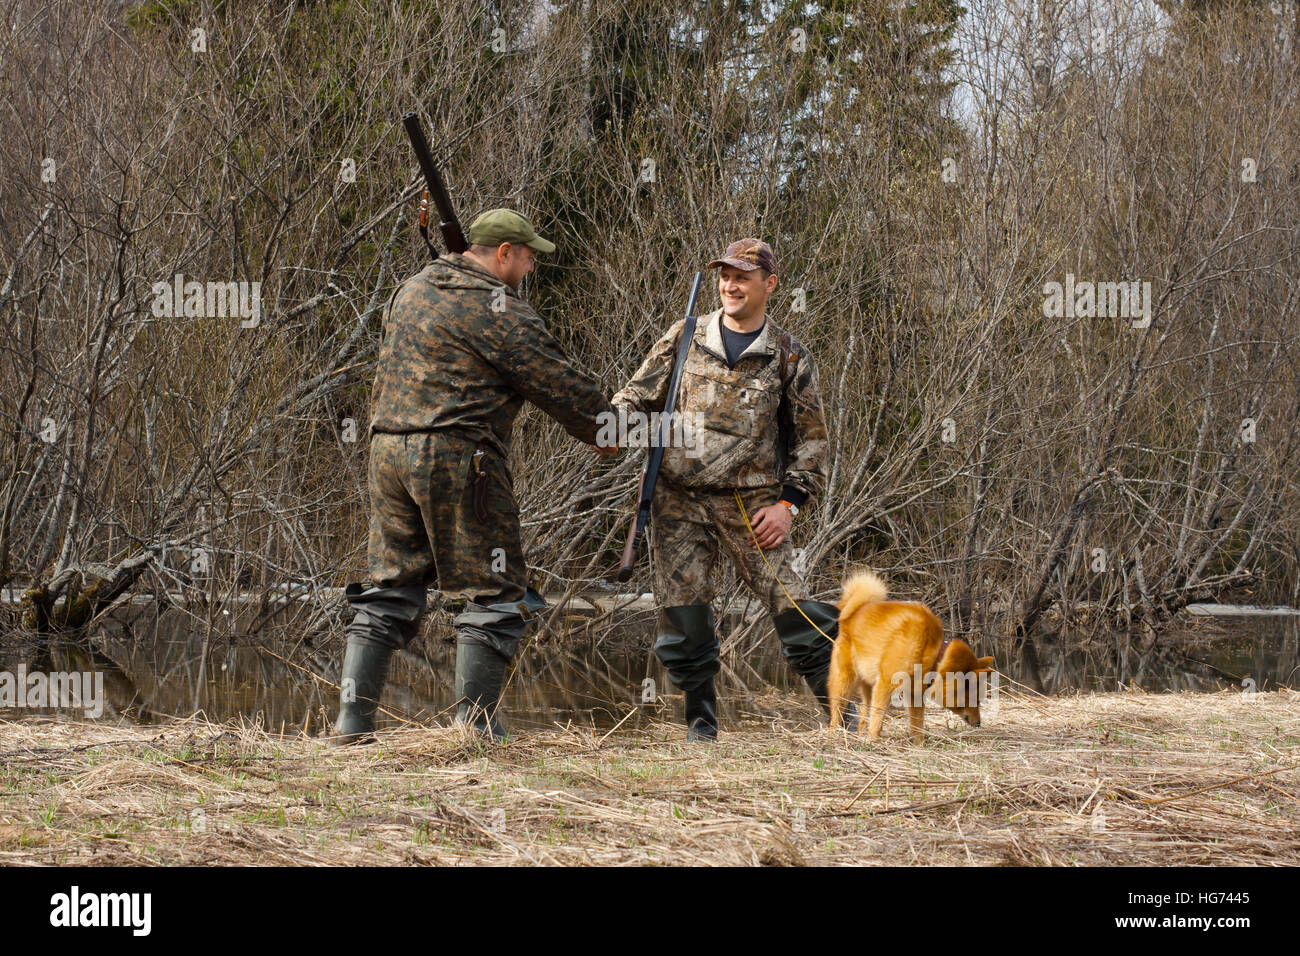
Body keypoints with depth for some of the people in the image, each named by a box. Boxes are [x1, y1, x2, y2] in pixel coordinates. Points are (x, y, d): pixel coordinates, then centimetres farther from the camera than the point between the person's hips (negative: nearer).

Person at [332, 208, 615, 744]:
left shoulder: (411, 291, 16)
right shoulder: (495, 308, -9)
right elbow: (557, 383, -4)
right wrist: (604, 429, 9)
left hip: (388, 451, 8)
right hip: (457, 458, -8)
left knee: (389, 590, 12)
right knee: (494, 595, 1)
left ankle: (352, 720, 6)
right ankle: (476, 726, -3)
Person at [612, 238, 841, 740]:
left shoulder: (789, 357, 4)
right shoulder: (686, 338, 7)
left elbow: (810, 437, 8)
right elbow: (638, 394, 12)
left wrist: (789, 502, -1)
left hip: (750, 504, -2)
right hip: (680, 501, 2)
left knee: (788, 603, -8)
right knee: (682, 615, -1)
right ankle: (701, 722, 13)